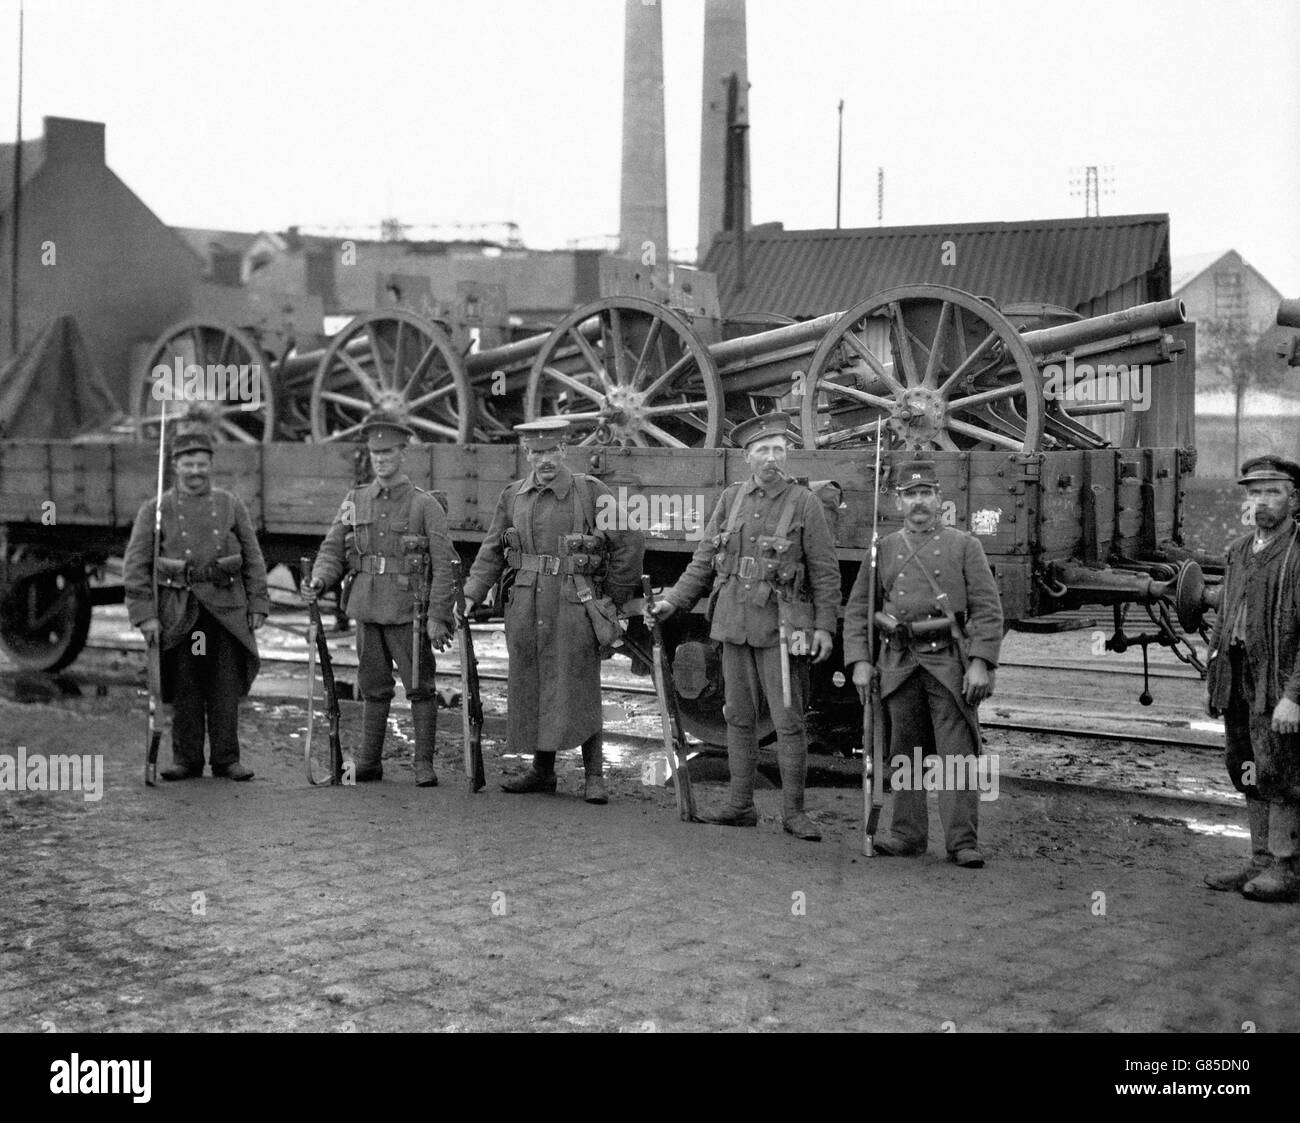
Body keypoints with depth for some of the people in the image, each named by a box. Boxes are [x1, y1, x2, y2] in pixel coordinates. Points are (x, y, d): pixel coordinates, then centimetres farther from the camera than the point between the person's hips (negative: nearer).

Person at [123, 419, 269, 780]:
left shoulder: (231, 505, 7)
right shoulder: (155, 510, 2)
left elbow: (253, 558, 10)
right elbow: (136, 565, -1)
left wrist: (257, 605, 5)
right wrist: (145, 615, -8)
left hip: (227, 612, 1)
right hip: (178, 612, -1)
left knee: (227, 688, 3)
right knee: (184, 690, 4)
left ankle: (226, 759, 11)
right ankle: (186, 760, 14)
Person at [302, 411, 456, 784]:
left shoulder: (425, 505, -3)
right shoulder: (355, 501, 9)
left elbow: (444, 565, -6)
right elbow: (332, 550, 10)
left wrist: (438, 617, -12)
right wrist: (318, 581, -10)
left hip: (408, 612, -4)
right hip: (367, 609, 4)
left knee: (420, 686, -1)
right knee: (373, 687, 11)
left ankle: (424, 764, 6)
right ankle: (369, 762, 17)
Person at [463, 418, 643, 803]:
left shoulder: (591, 492, -4)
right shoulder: (513, 496, 9)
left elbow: (630, 543, -1)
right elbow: (492, 551, 12)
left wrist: (613, 599, 3)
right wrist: (472, 595, 1)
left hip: (573, 605, -5)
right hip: (525, 605, 5)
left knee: (579, 690, -4)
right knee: (530, 689, 9)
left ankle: (594, 777, 3)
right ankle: (542, 771, 21)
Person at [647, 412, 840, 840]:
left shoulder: (804, 503, -4)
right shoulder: (731, 499, 7)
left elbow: (826, 571, -2)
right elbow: (705, 560, 12)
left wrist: (825, 626, -7)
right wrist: (674, 601, 4)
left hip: (781, 627, -4)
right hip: (734, 623, 4)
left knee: (789, 721, -2)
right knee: (739, 717, 10)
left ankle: (793, 811, 7)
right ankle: (741, 806, 18)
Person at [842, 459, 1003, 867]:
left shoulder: (964, 546, 4)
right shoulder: (883, 550, 11)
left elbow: (988, 610, -1)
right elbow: (857, 610, 12)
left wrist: (980, 663, -10)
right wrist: (860, 661, 2)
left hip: (949, 662, -3)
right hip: (899, 662, 3)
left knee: (958, 753, -5)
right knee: (904, 752, 8)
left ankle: (962, 841, -3)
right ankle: (907, 833, 18)